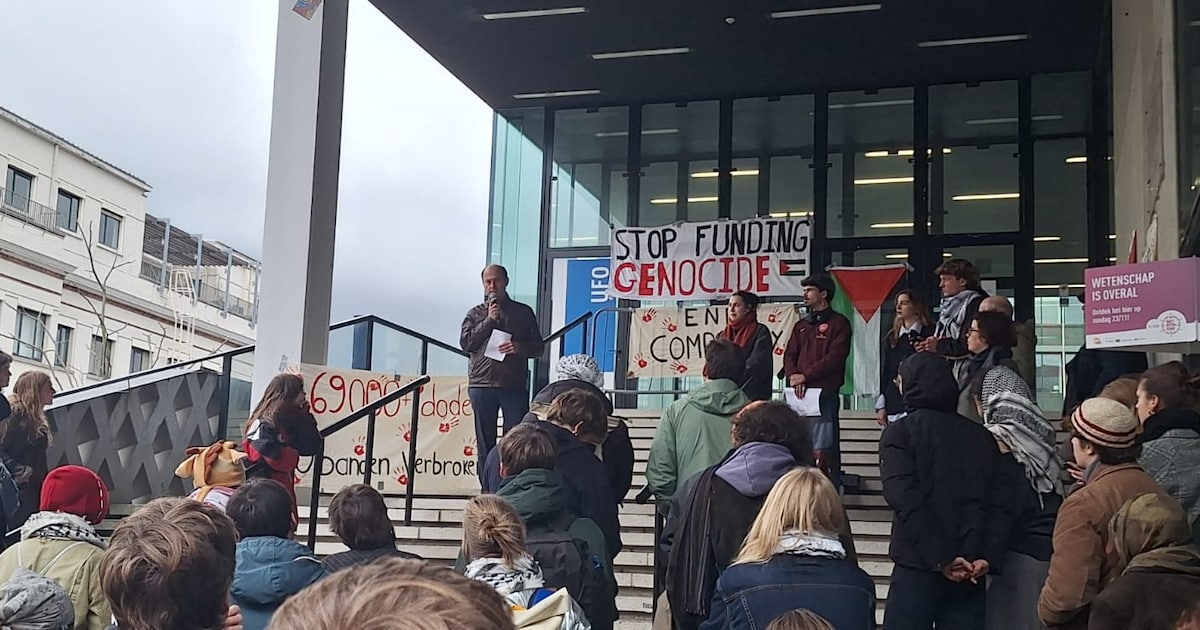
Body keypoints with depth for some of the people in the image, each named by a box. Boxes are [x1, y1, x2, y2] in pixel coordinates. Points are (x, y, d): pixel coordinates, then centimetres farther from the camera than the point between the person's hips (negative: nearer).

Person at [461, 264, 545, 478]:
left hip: (514, 385, -1)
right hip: (482, 384, 1)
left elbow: (538, 347, 9)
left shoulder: (523, 312, 12)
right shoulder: (475, 314, 15)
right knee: (485, 444, 5)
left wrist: (520, 347, -11)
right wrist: (488, 320, -6)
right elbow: (466, 343, 0)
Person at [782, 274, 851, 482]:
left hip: (825, 393, -6)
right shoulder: (801, 325, 23)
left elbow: (835, 356, -9)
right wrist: (793, 375, -7)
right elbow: (789, 355, 14)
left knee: (824, 447, -10)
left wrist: (805, 375, -13)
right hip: (799, 394, 6)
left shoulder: (838, 322, 2)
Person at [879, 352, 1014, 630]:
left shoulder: (900, 433, -1)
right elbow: (1000, 503, 0)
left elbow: (905, 500, -14)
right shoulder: (981, 436, 11)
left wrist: (941, 558, -15)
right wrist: (989, 556, -8)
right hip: (971, 570, 4)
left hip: (919, 565, -4)